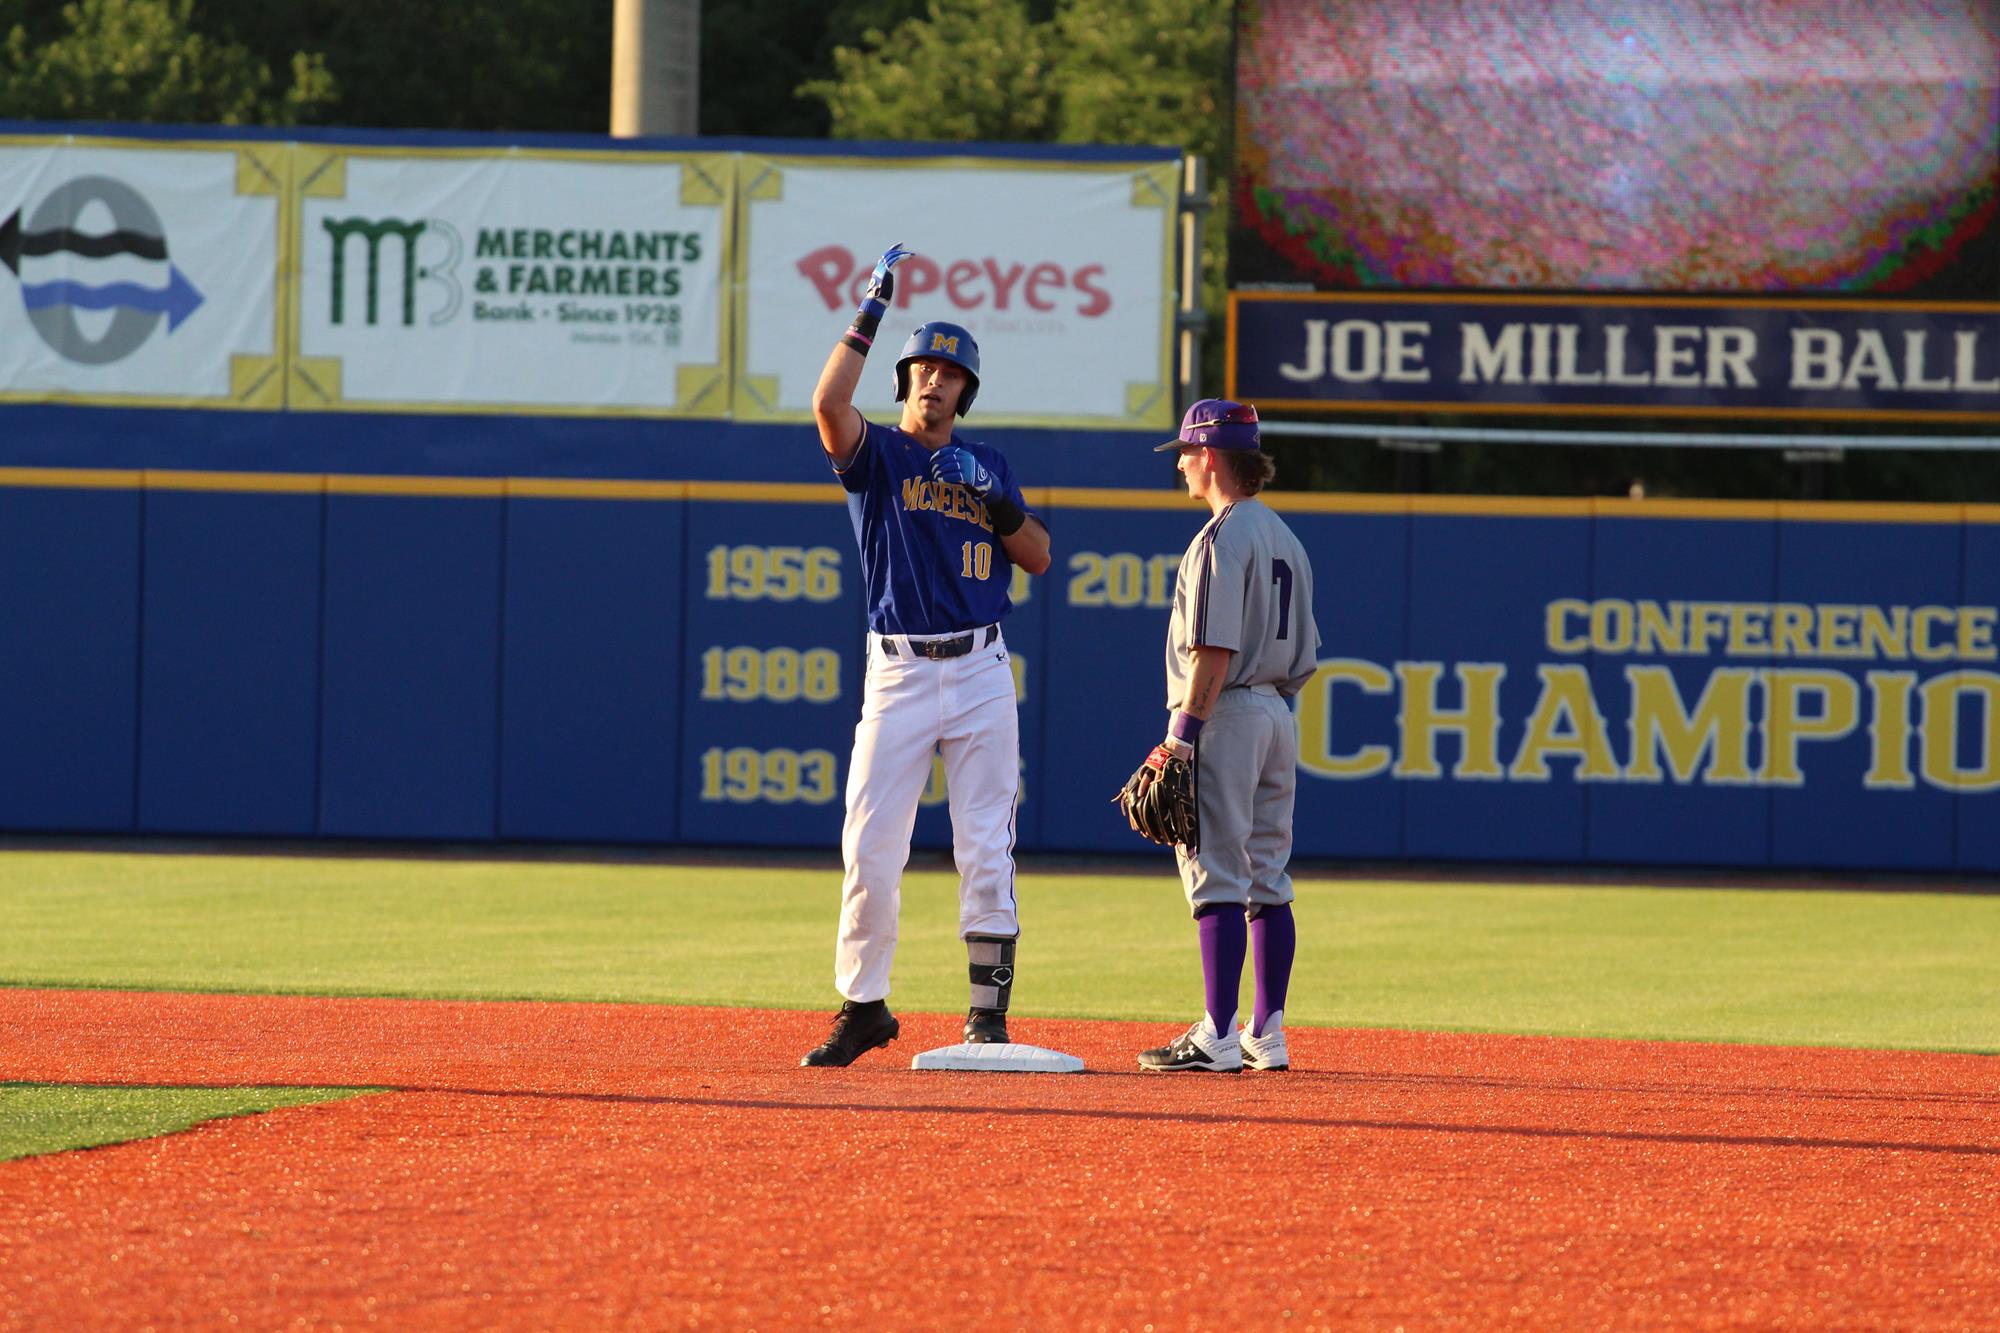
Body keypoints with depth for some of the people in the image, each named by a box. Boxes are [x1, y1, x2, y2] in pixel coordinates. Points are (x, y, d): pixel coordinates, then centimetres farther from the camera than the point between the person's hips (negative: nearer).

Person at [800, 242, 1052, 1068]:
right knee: (870, 845, -4)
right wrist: (874, 309, -17)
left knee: (984, 846, 0)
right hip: (898, 675, -2)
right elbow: (828, 402, -18)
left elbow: (1039, 560, 12)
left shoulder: (986, 465, 13)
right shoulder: (875, 455, 3)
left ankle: (988, 1009, 5)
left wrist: (998, 505, -7)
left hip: (979, 673, 2)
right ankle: (863, 1006, 6)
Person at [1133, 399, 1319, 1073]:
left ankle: (1218, 1038, -13)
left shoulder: (1223, 537, -13)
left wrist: (1183, 734, -20)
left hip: (1227, 714, -9)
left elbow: (1215, 650, -20)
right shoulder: (1286, 539, 16)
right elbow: (1303, 654, 18)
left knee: (1217, 878, -10)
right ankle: (1267, 1036, 11)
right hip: (1280, 715, 9)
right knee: (1267, 882, 10)